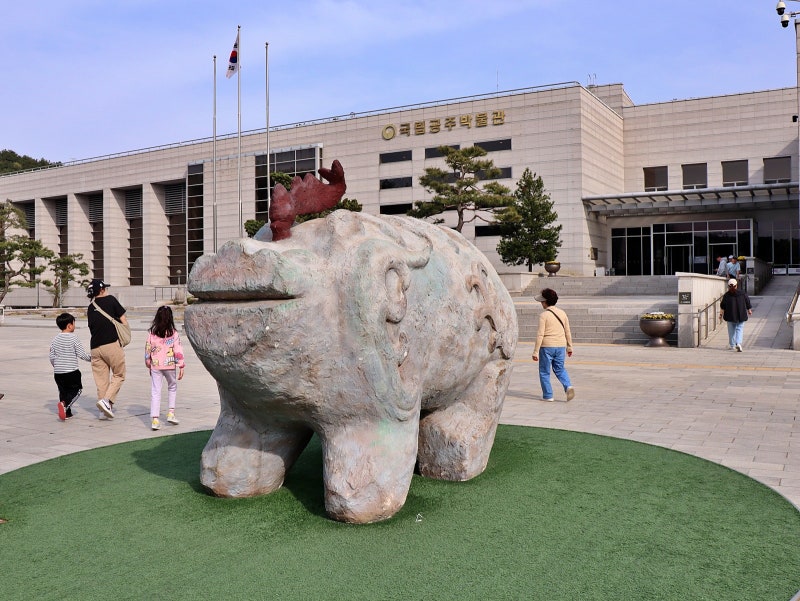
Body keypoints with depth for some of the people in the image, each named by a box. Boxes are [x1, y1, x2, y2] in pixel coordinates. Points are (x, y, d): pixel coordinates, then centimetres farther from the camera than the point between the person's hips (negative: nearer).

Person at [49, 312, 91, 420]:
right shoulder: (73, 338, -9)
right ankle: (65, 404, -17)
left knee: (63, 391, 16)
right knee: (77, 389, 6)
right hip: (71, 372, -5)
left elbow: (52, 357, 8)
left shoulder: (55, 339, 6)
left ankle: (67, 412, 14)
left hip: (57, 372, 5)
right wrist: (90, 358, 9)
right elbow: (82, 354, -9)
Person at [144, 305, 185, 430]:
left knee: (155, 392, 4)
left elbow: (147, 349, 5)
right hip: (170, 365, -1)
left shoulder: (151, 333, -2)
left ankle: (155, 419, 0)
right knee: (172, 387, 21)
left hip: (155, 365, 1)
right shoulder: (174, 333, -7)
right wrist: (181, 366, -3)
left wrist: (148, 363, 19)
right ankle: (171, 412, 18)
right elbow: (178, 350, -8)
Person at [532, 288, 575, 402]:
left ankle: (548, 395, 10)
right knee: (559, 369, 19)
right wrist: (569, 347, 21)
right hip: (561, 346, 5)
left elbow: (540, 334, -14)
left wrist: (536, 351, -11)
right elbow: (567, 332, 11)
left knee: (544, 372, 8)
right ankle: (568, 386, -4)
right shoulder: (562, 313, 6)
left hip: (547, 346, -5)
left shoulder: (544, 315, -11)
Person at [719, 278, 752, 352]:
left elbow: (722, 306, -2)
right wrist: (749, 310, 25)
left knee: (731, 331, 10)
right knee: (739, 329, 4)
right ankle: (738, 343, -17)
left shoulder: (726, 295, -5)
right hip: (741, 316, 0)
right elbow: (748, 304, 8)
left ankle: (732, 346, 17)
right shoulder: (743, 294, -2)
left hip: (730, 316, 0)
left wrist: (721, 314, 8)